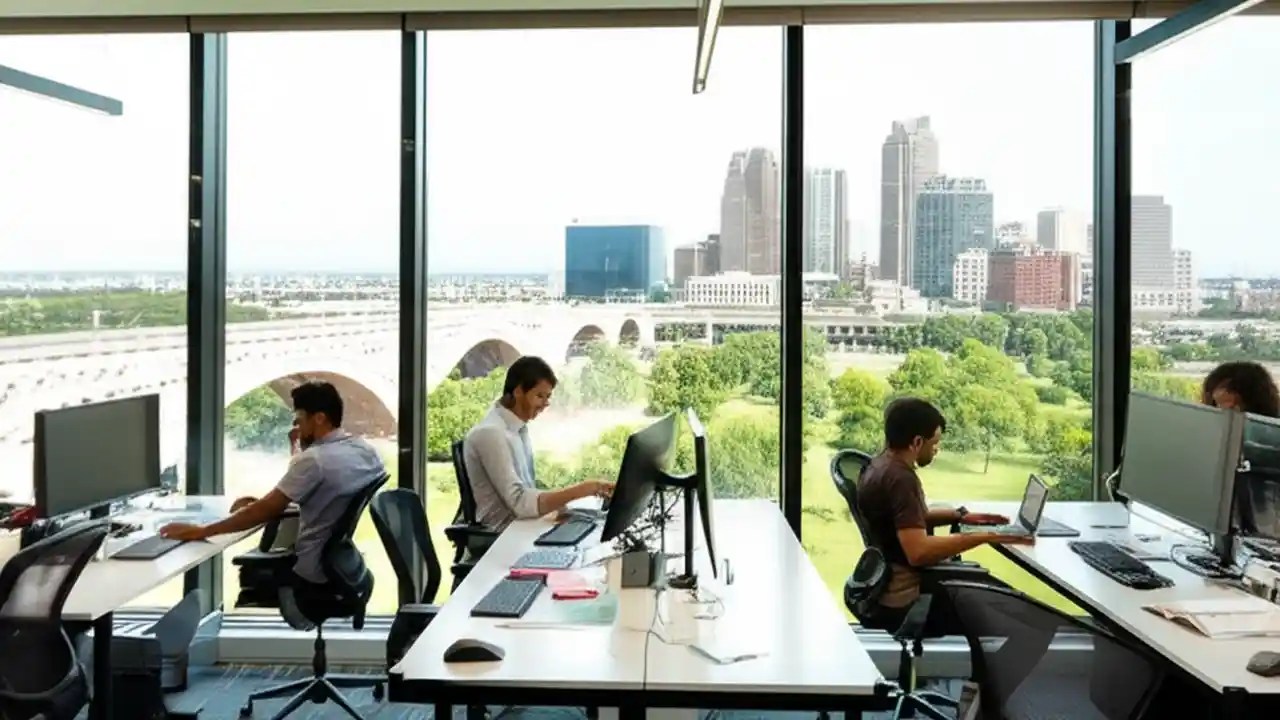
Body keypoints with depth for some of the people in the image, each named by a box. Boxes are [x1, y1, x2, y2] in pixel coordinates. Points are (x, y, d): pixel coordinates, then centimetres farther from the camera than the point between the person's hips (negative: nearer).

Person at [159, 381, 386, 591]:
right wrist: (299, 452, 4)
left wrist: (200, 531, -18)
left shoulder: (314, 459, -23)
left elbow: (267, 510, -22)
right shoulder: (367, 451, 1)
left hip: (314, 571, -8)